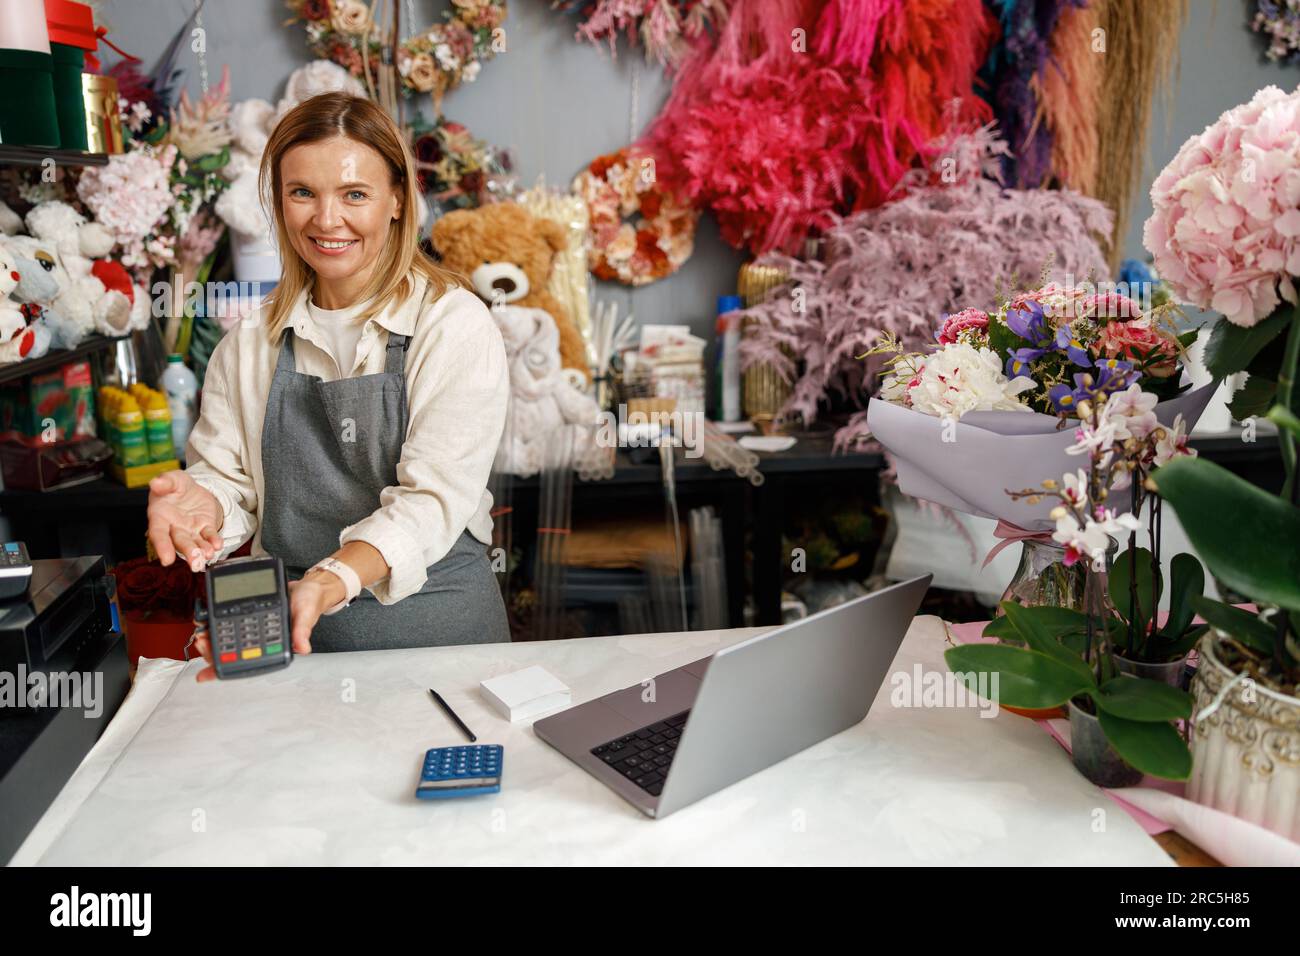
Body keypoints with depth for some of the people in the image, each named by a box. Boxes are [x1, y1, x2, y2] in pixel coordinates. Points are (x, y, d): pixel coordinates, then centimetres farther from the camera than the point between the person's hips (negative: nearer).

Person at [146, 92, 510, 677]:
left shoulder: (456, 325, -6)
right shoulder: (250, 343, 8)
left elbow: (432, 499, -15)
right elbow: (229, 480, 8)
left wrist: (333, 581, -31)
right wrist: (203, 504, -15)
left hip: (432, 623, -3)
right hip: (284, 630, 4)